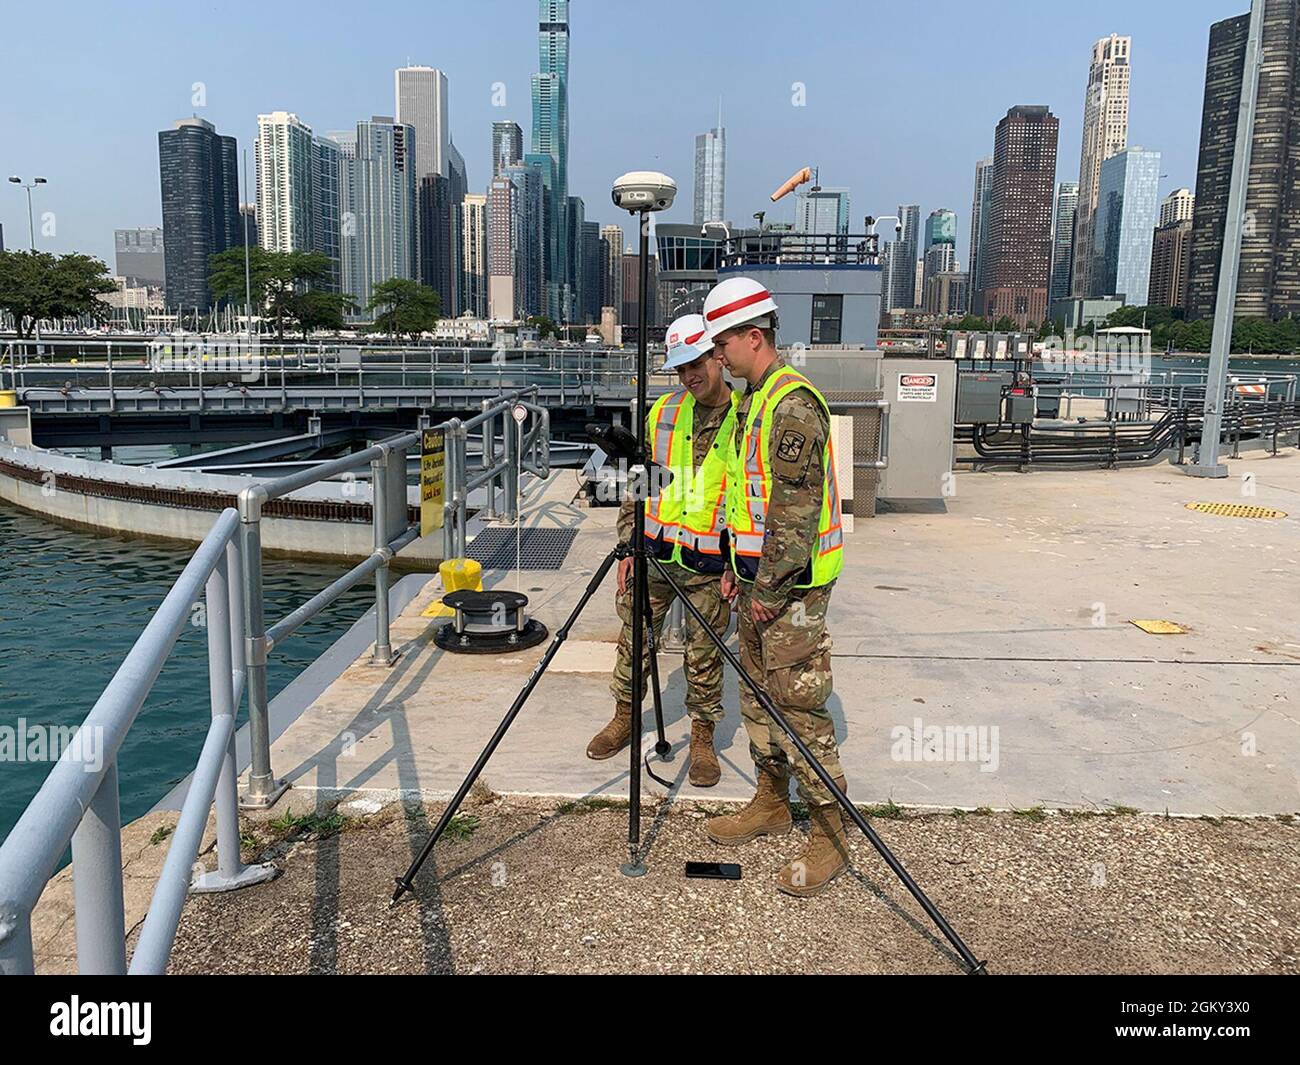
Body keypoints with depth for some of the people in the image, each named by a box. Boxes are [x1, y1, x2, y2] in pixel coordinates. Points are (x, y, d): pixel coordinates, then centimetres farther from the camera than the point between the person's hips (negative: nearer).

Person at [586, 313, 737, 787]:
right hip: (653, 551, 4)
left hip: (710, 562, -3)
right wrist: (628, 546, 5)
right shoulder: (662, 412, 5)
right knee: (635, 638, 13)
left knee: (704, 654, 6)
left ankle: (703, 735, 24)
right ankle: (625, 717, 33)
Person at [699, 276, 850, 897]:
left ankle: (829, 836, 7)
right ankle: (771, 804, 31)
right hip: (759, 575, 10)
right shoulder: (754, 401, 16)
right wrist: (737, 568, 20)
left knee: (798, 705, -5)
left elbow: (798, 507, -22)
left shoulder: (792, 403, -17)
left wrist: (768, 587, -19)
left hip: (791, 582, -10)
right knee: (757, 694, 17)